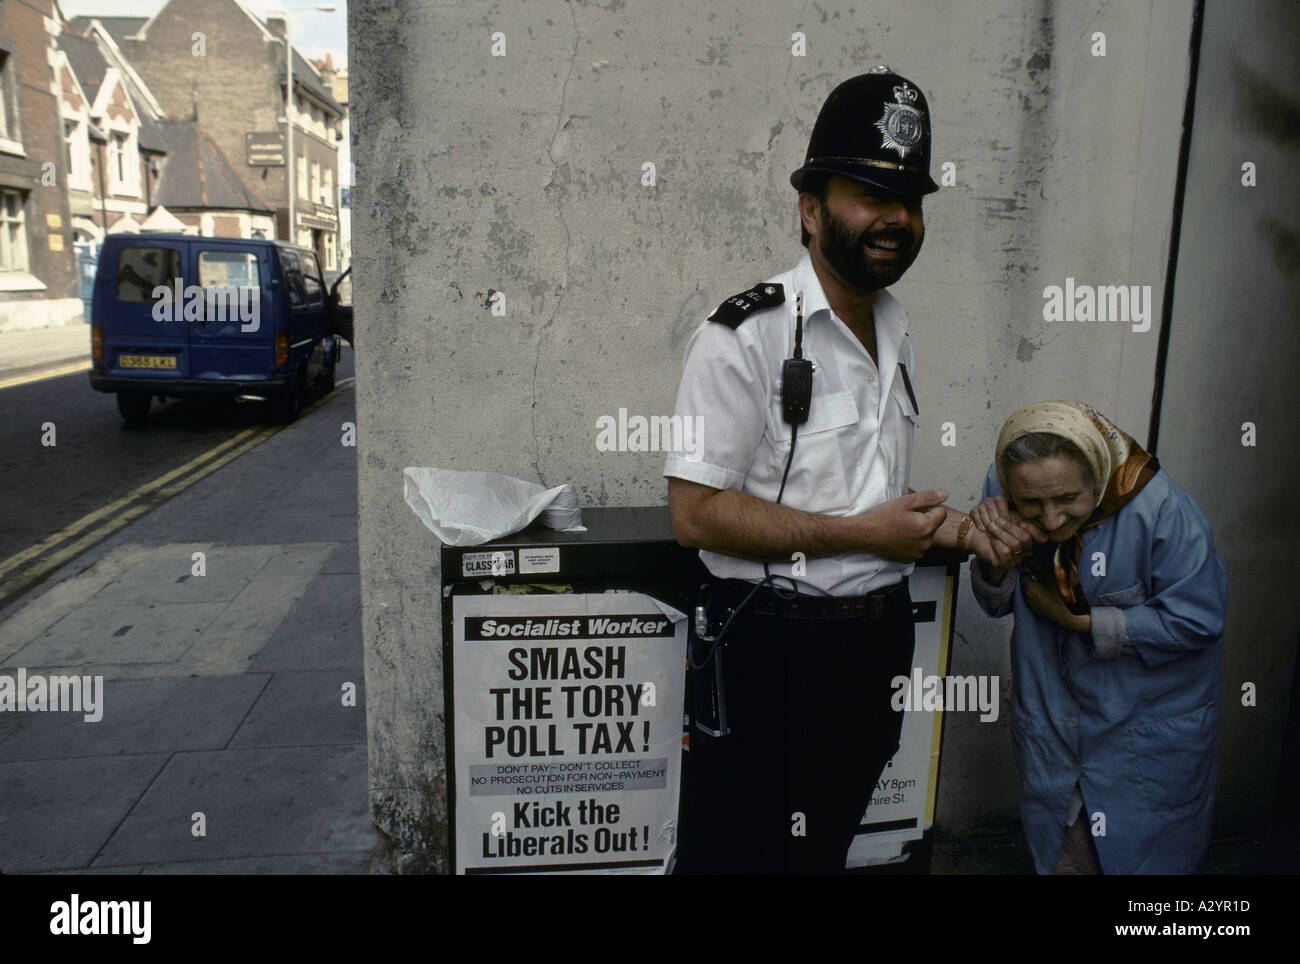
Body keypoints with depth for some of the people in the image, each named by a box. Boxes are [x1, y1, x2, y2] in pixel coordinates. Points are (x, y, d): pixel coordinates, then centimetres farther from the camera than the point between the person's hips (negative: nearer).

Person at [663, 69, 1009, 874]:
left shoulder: (897, 333, 11)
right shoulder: (747, 336, -16)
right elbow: (696, 514, -22)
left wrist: (939, 523, 1)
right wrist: (861, 534, -20)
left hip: (881, 638, 8)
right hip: (773, 648, -7)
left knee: (826, 846, 24)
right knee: (741, 853, 9)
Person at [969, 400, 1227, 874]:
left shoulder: (1160, 508, -30)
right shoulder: (1003, 486, -18)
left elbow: (1195, 621, -21)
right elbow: (997, 603, -7)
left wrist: (1080, 621, -22)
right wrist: (996, 563, -29)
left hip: (1149, 720, -3)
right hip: (1050, 706, 3)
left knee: (1144, 853, 18)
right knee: (1057, 848, 21)